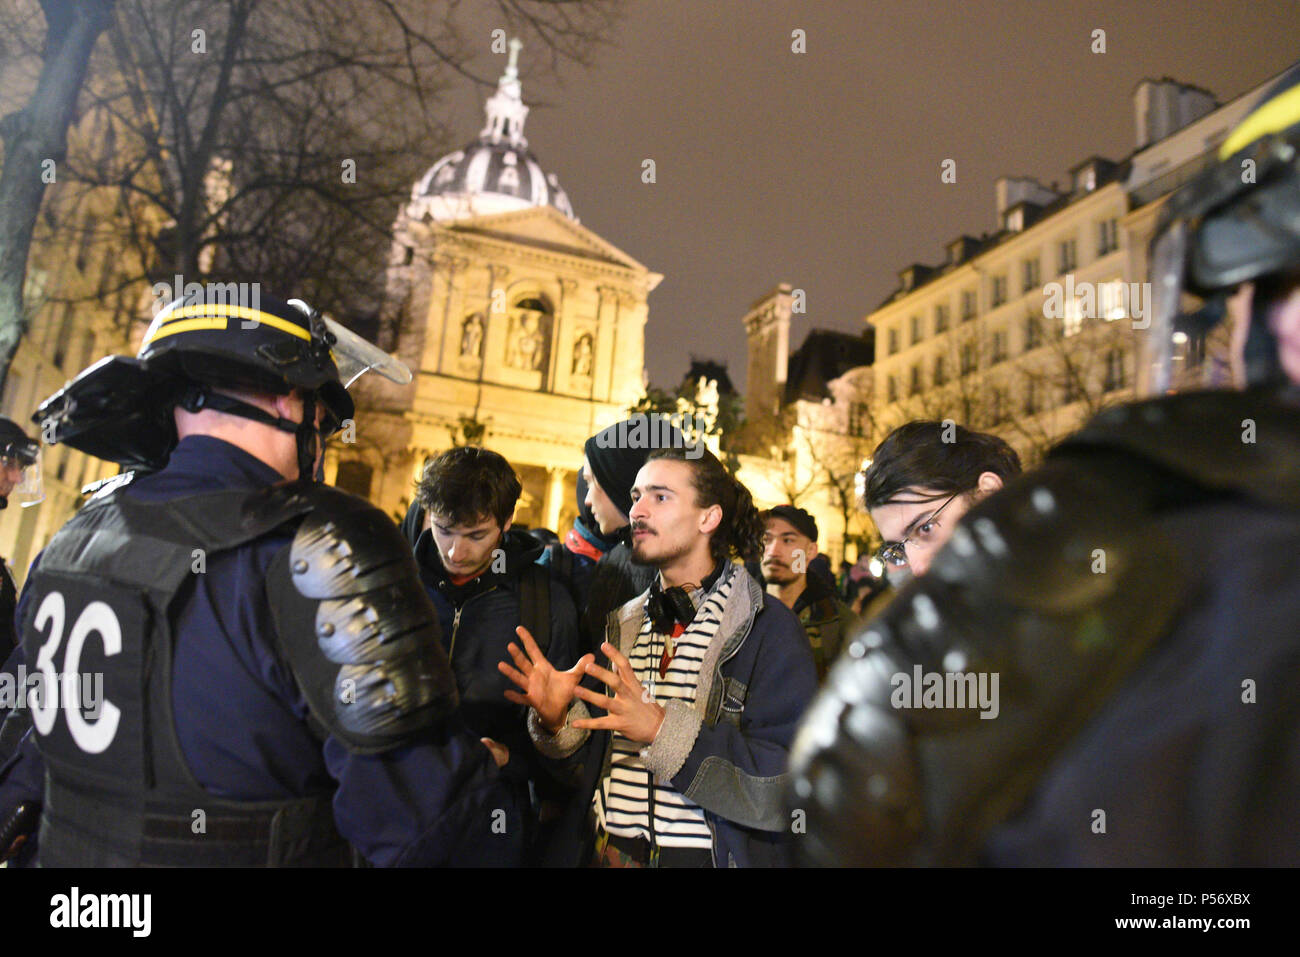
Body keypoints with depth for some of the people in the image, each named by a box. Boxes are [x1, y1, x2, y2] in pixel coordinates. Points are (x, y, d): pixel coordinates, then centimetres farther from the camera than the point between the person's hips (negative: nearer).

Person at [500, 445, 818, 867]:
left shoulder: (770, 628, -11)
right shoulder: (619, 626, 7)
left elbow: (788, 782, -20)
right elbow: (592, 761, 10)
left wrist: (663, 727, -27)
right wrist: (557, 721, -11)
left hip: (705, 854, -4)